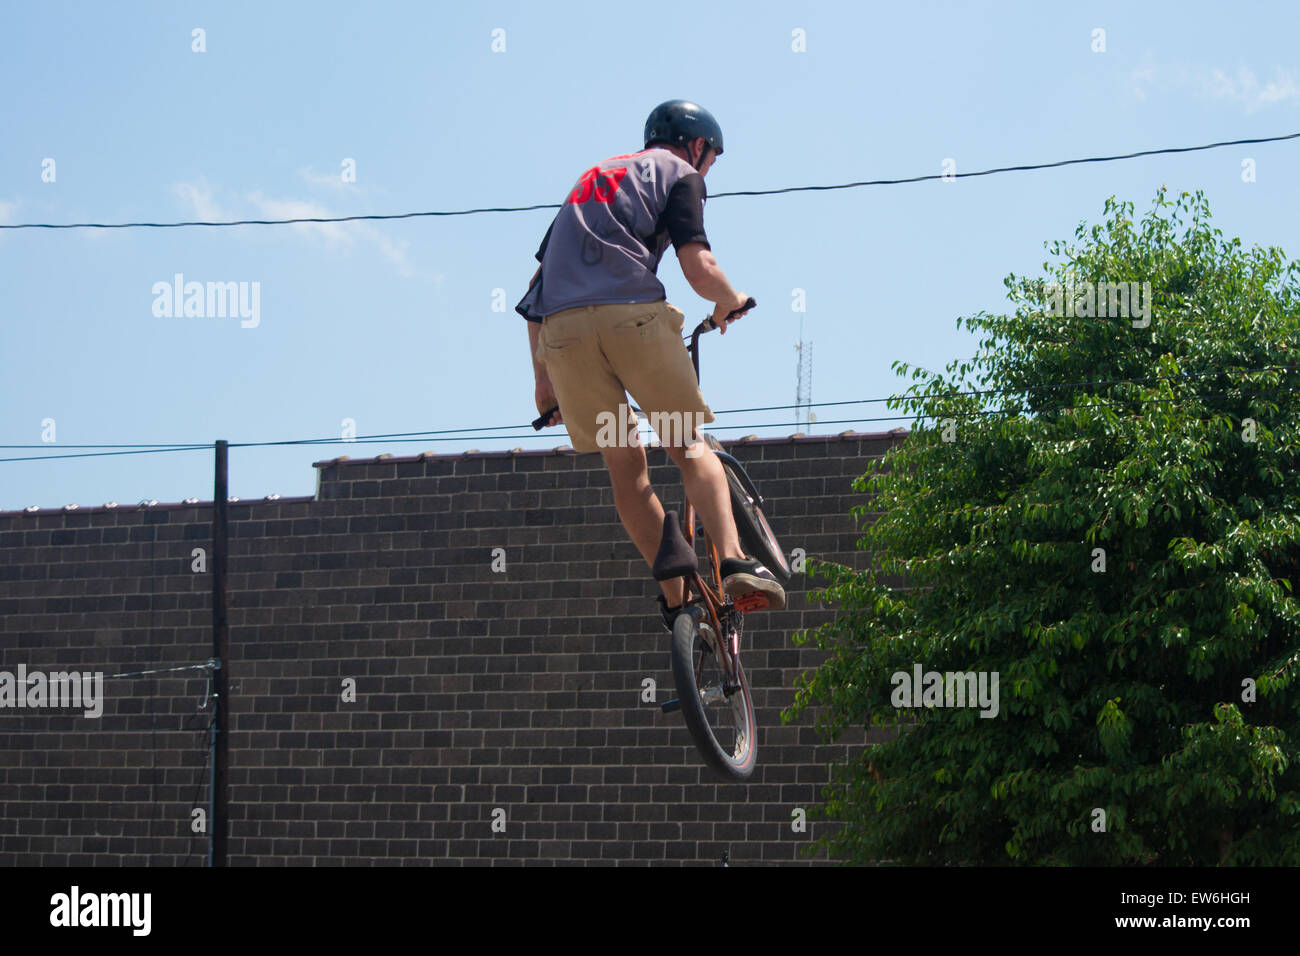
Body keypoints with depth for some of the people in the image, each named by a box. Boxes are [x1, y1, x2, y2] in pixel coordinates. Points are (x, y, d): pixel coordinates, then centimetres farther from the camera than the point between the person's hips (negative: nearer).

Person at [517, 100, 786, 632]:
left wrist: (542, 379, 26)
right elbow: (699, 269, -2)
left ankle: (675, 598, 8)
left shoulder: (591, 179, 33)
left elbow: (538, 285, 28)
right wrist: (731, 302, 20)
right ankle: (734, 561, -15)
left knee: (624, 465, 11)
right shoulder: (679, 174, 15)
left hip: (561, 327, 4)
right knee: (689, 446, 5)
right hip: (633, 314, -4)